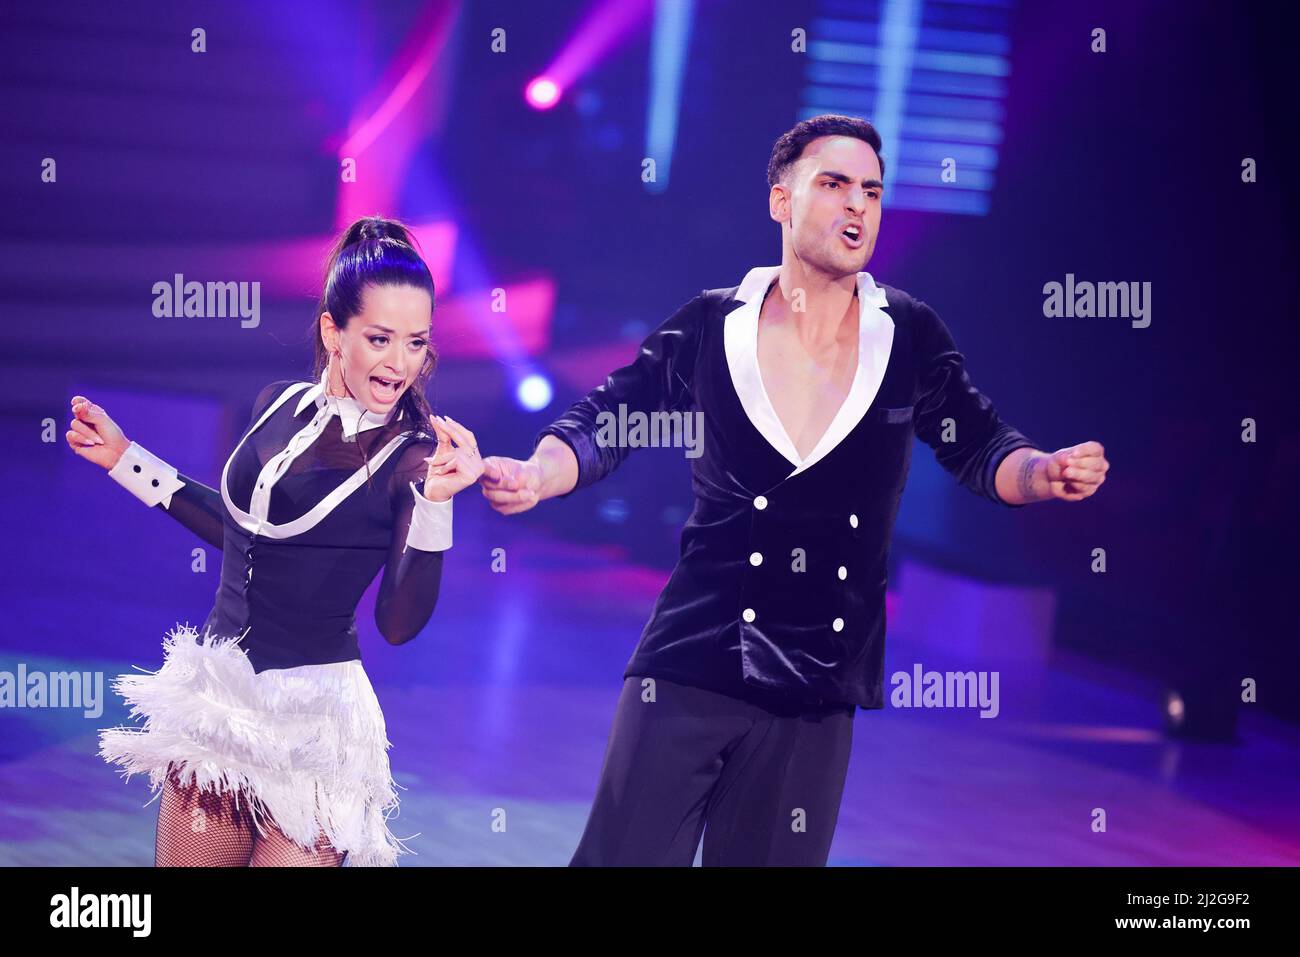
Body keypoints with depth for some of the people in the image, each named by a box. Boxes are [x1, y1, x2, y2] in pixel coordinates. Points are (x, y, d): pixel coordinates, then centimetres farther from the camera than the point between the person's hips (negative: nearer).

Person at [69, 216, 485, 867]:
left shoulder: (414, 456, -10)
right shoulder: (280, 405, 4)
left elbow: (399, 624, -15)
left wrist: (434, 501, -26)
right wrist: (126, 460, 21)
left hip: (309, 720, -5)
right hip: (214, 694, 5)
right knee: (185, 858, 13)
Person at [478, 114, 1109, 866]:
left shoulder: (909, 338, 3)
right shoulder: (713, 325, 0)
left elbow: (980, 448, 10)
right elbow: (602, 424, 7)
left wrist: (1045, 474, -13)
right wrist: (535, 478, -13)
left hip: (817, 697, 2)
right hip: (690, 668, -2)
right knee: (624, 854, -5)